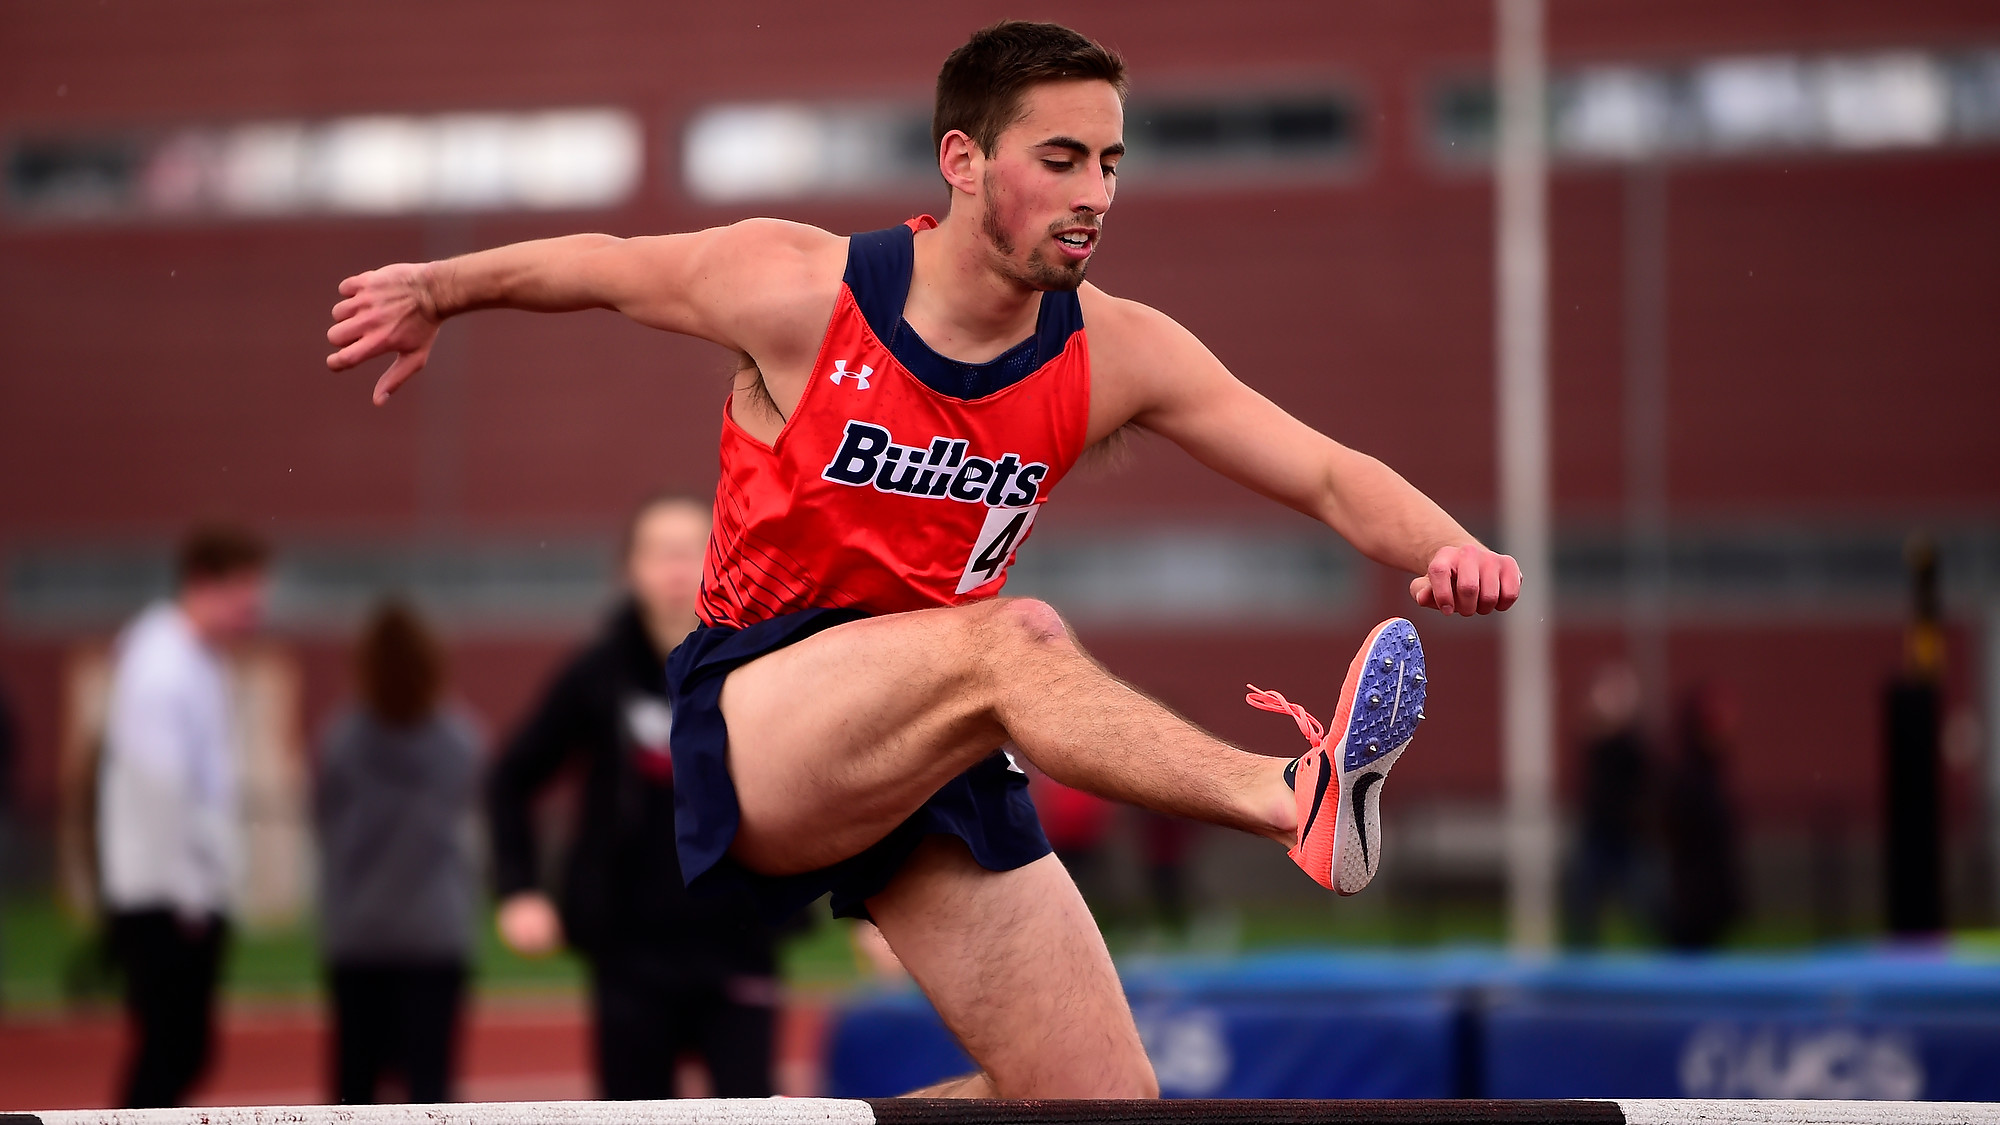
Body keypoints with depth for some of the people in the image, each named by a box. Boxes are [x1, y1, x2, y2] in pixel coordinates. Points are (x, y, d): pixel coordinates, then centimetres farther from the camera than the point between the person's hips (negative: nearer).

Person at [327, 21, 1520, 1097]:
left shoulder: (1112, 352, -3)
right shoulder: (797, 289, -11)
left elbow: (1328, 475, -8)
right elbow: (604, 267, 8)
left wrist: (1453, 550, -25)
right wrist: (437, 289, 8)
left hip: (933, 759, 5)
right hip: (749, 732, -5)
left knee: (1110, 1098, -5)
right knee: (1013, 640, -35)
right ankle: (1296, 798, -58)